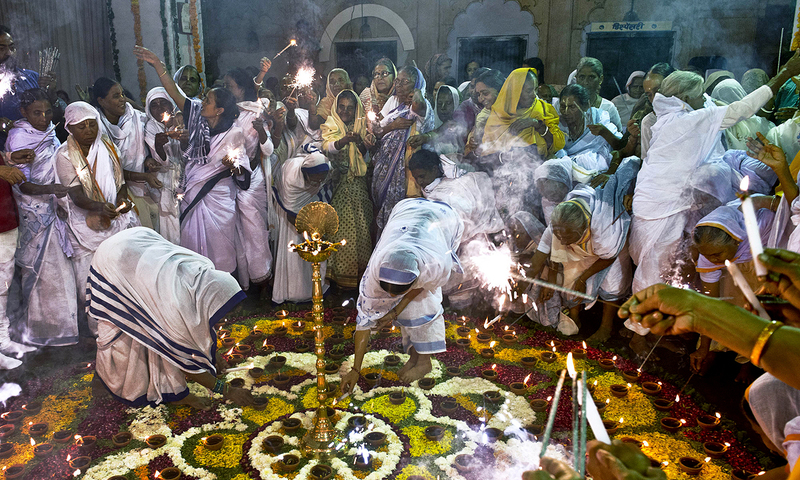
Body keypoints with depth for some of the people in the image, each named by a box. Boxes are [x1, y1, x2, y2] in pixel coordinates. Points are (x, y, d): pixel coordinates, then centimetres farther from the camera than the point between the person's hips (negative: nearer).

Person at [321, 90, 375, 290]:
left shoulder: (360, 127, 11)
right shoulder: (330, 126, 4)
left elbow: (364, 158, 2)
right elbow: (327, 147, -16)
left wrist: (365, 144, -19)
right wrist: (344, 140, -35)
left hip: (358, 184, 2)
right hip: (338, 183, -2)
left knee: (360, 223, -3)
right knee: (340, 225, -9)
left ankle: (361, 269, 8)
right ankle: (341, 270, 1)